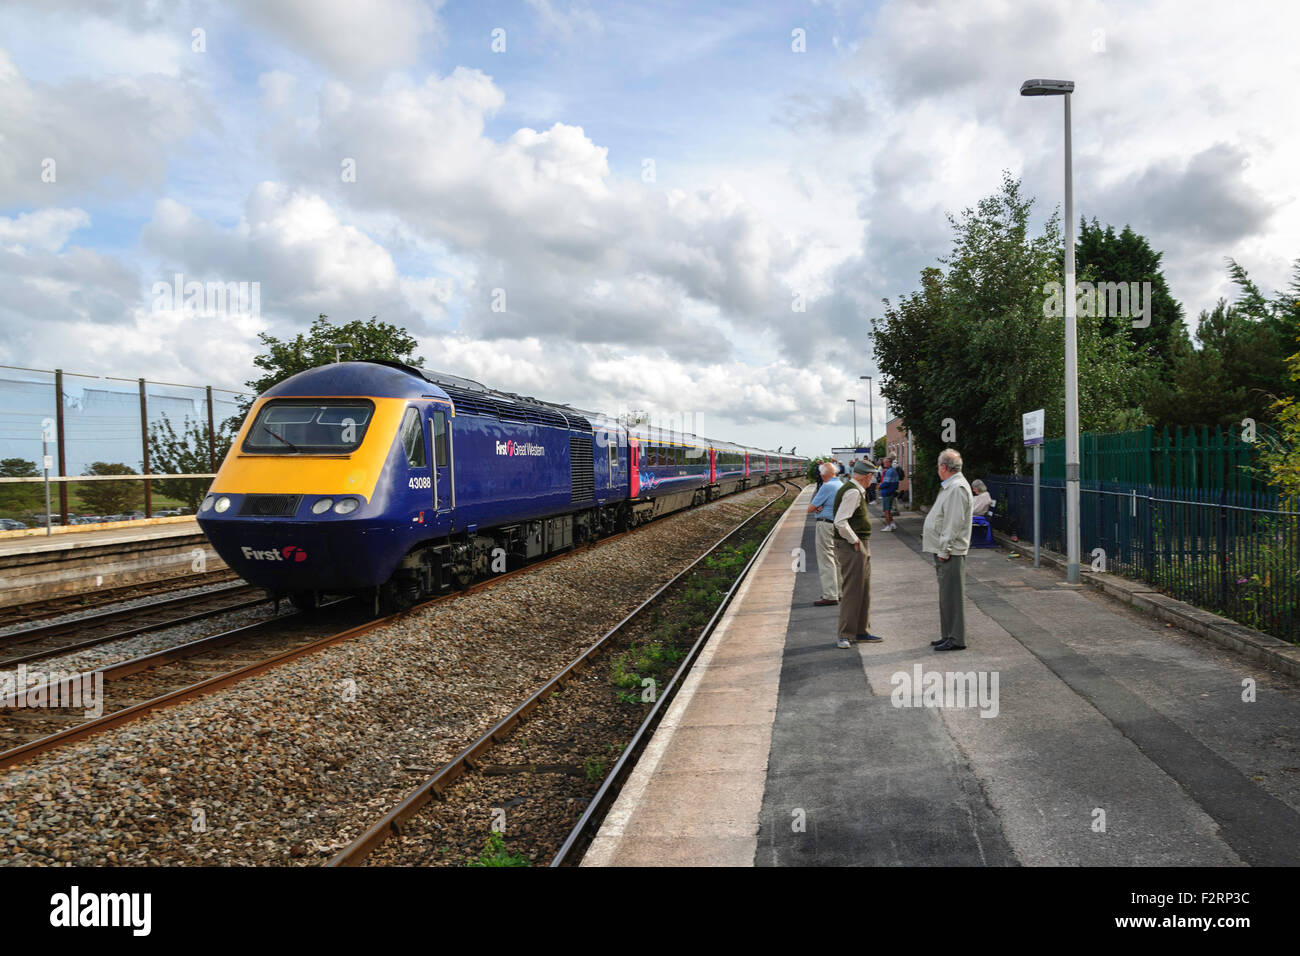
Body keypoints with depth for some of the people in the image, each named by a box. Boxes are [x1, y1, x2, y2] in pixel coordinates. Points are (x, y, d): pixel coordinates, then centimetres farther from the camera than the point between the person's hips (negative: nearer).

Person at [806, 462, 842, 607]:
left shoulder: (826, 487, -16)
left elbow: (810, 509, -12)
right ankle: (839, 592, 23)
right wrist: (821, 507, -2)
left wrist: (817, 508, 6)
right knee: (836, 559, 16)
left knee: (826, 561, -5)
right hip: (839, 525, 9)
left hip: (826, 525, -9)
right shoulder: (842, 485, 11)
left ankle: (830, 596, -6)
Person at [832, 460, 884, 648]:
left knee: (864, 591, 16)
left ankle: (862, 631, 25)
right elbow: (840, 522, -24)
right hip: (852, 548, -11)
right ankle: (845, 635, 0)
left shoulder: (857, 491, 15)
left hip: (860, 547, 11)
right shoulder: (853, 492, -17)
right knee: (852, 591, -6)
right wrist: (854, 540, -16)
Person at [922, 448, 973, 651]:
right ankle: (948, 636, 24)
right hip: (944, 550, 11)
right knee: (946, 595, 15)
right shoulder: (949, 486, 16)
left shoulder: (957, 488, -17)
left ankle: (956, 640, 1)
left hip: (950, 552, -11)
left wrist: (943, 551, -21)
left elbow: (954, 524, -22)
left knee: (951, 595, -5)